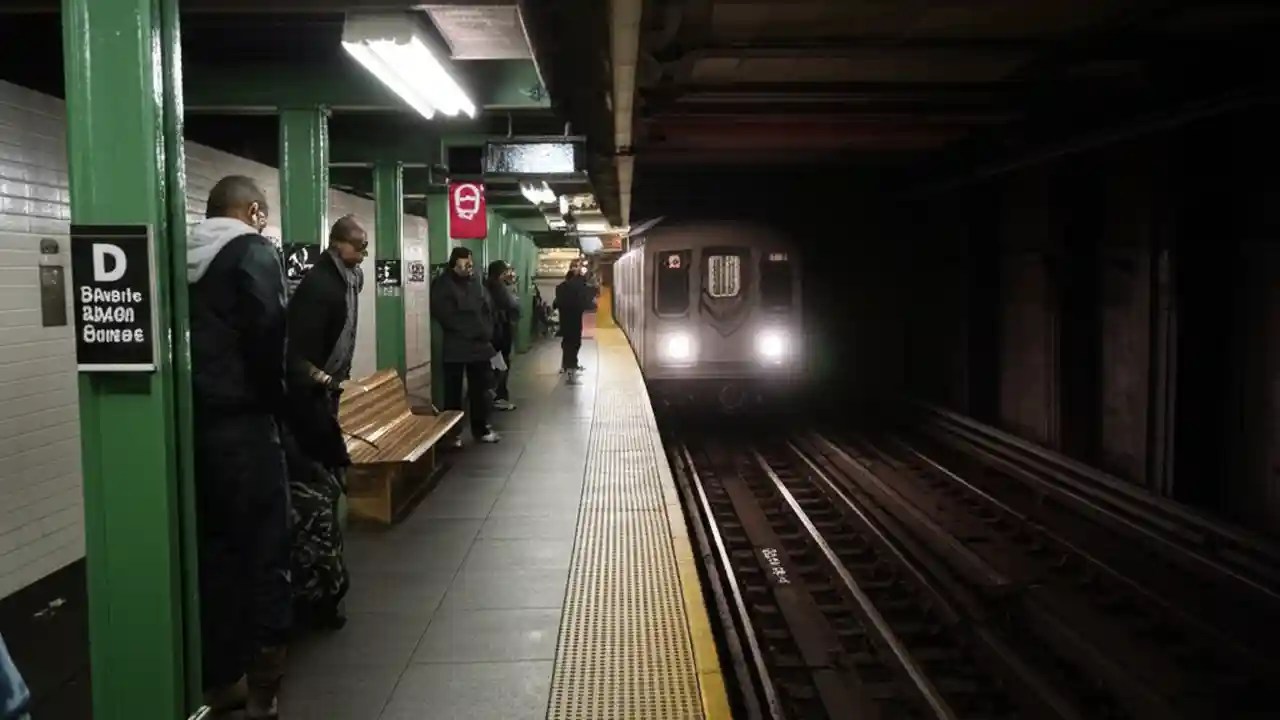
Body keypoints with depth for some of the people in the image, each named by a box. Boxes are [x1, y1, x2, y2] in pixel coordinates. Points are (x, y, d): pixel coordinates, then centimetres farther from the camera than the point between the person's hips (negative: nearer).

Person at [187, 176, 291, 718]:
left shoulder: (185, 259, 13)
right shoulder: (253, 252, -7)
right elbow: (267, 333, -17)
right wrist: (276, 398, -3)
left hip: (190, 420, 7)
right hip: (240, 421, -7)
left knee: (212, 546, 14)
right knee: (264, 547, 1)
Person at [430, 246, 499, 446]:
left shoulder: (476, 282, 13)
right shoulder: (443, 285, -5)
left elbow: (488, 309, 14)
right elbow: (445, 315, -14)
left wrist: (486, 332, -1)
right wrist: (470, 331, -15)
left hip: (480, 345, 6)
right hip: (455, 348, -5)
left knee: (481, 389, 12)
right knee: (453, 391, 1)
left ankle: (481, 428, 24)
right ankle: (452, 433, 9)